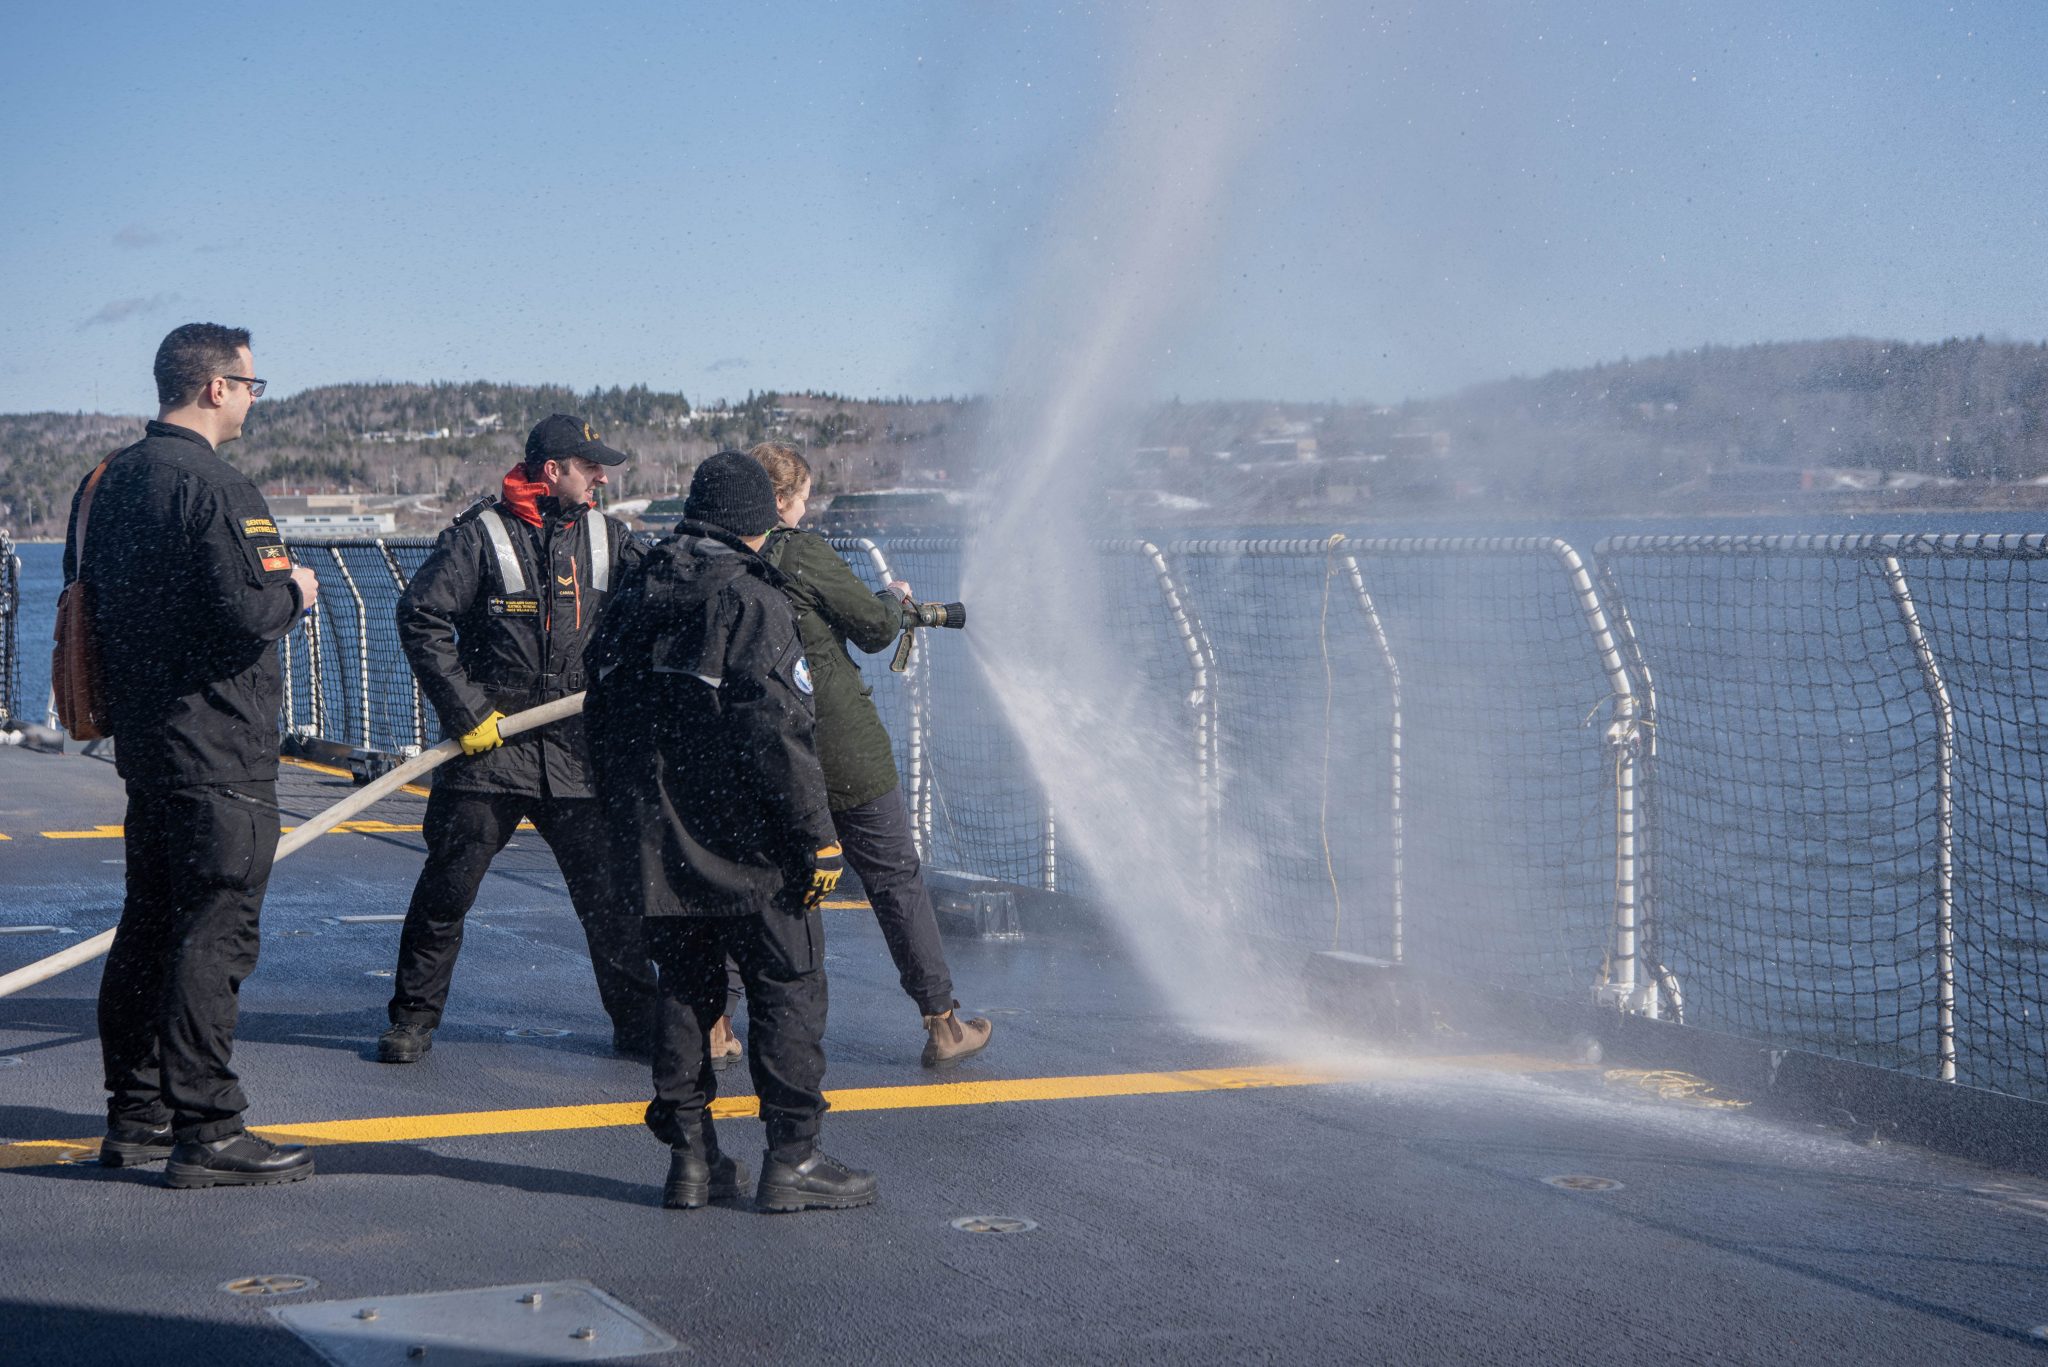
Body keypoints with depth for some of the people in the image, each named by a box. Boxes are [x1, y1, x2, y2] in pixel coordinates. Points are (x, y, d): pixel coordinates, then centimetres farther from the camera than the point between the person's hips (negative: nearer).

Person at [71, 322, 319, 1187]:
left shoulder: (109, 481, 12)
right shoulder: (212, 486, -18)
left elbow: (89, 597, 18)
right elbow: (246, 614, -24)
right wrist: (295, 592, -5)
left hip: (143, 736, 10)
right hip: (217, 751, -10)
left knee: (150, 923, 16)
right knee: (214, 933, -6)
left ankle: (134, 1114, 24)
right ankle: (205, 1132, -3)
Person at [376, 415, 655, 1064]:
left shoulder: (606, 537, 9)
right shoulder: (481, 535, -6)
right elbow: (420, 615, -10)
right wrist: (465, 711, -13)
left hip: (578, 749, 3)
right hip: (488, 744, -3)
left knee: (610, 891, 4)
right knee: (447, 888, 2)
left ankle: (639, 1021, 15)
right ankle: (414, 1018, 16)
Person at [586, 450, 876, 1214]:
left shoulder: (631, 603, 10)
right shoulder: (753, 605, -13)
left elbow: (604, 726, 15)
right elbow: (779, 734, -19)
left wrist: (629, 830, 22)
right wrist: (817, 839, -14)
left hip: (659, 853, 7)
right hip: (746, 850, -7)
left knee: (684, 991, 14)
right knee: (789, 988, 3)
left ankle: (691, 1157, 15)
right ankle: (791, 1160, 3)